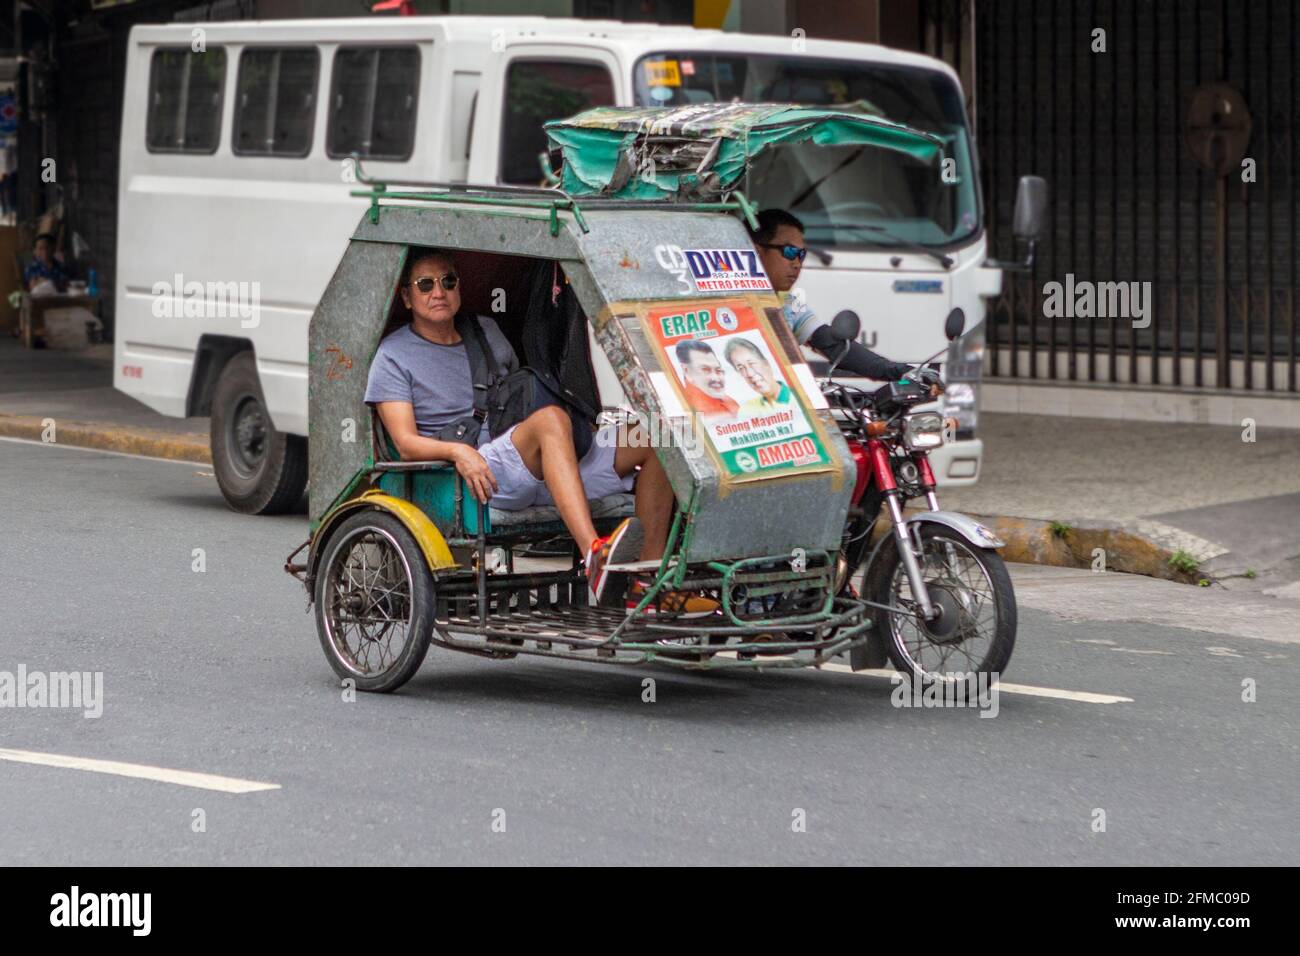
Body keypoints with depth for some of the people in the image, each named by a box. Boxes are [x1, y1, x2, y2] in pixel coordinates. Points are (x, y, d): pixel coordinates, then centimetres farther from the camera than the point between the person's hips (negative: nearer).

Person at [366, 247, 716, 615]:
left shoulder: (486, 330, 24)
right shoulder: (394, 355, 6)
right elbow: (406, 444, -5)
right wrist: (458, 450, -24)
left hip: (538, 469, 7)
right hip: (478, 477, -7)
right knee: (550, 419, -37)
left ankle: (646, 585, -16)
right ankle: (594, 556, -56)